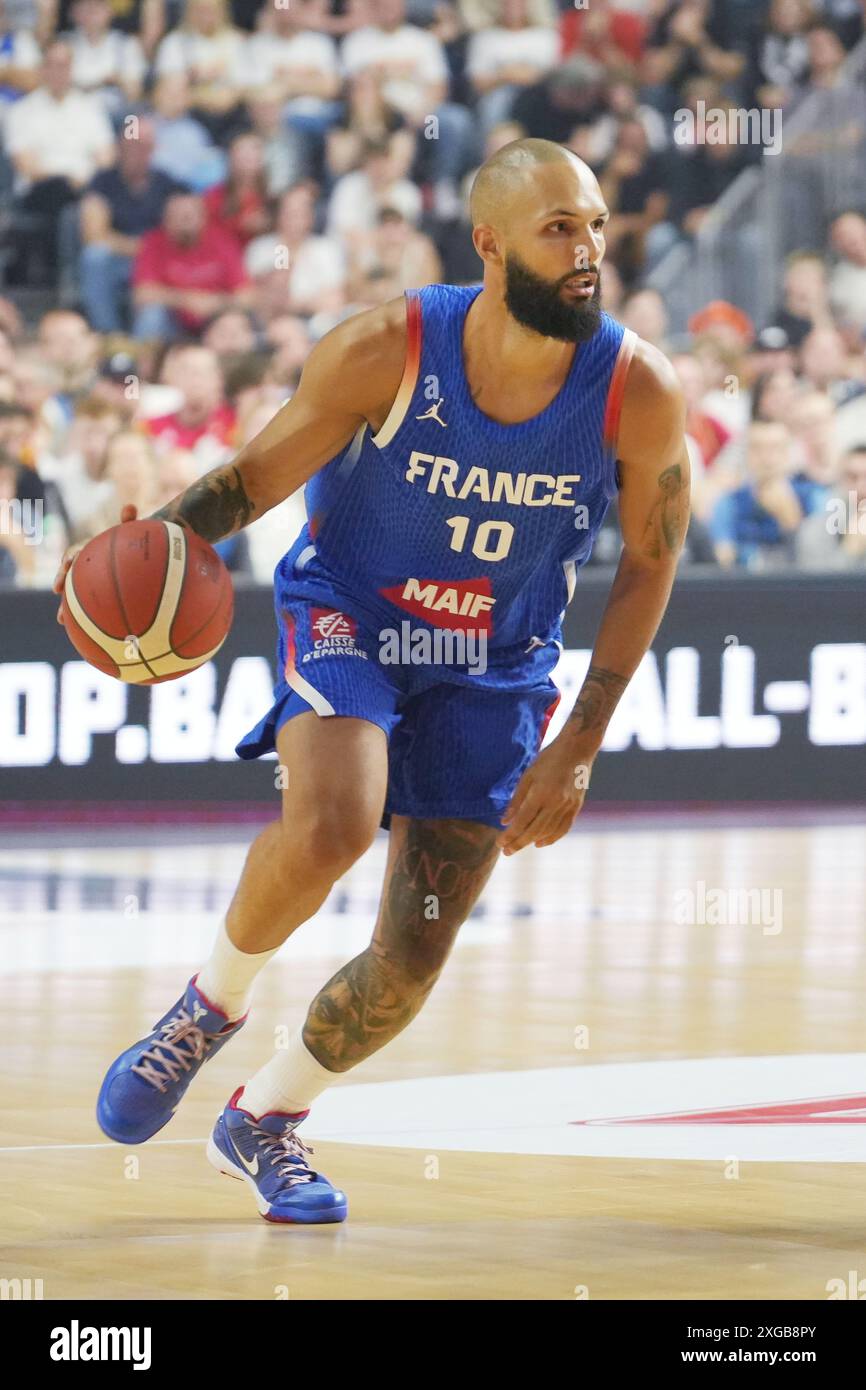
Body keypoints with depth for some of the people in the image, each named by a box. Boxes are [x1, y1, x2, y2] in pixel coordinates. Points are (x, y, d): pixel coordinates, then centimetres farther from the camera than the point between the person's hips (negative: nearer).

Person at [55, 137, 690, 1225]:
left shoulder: (638, 391, -18)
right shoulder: (384, 352, -22)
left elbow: (648, 564, -3)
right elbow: (255, 478, -10)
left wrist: (577, 750, -5)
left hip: (496, 665, 2)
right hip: (346, 615, -2)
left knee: (415, 957, -2)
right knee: (331, 826, -33)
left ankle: (264, 1119, 25)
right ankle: (210, 1008, -3)